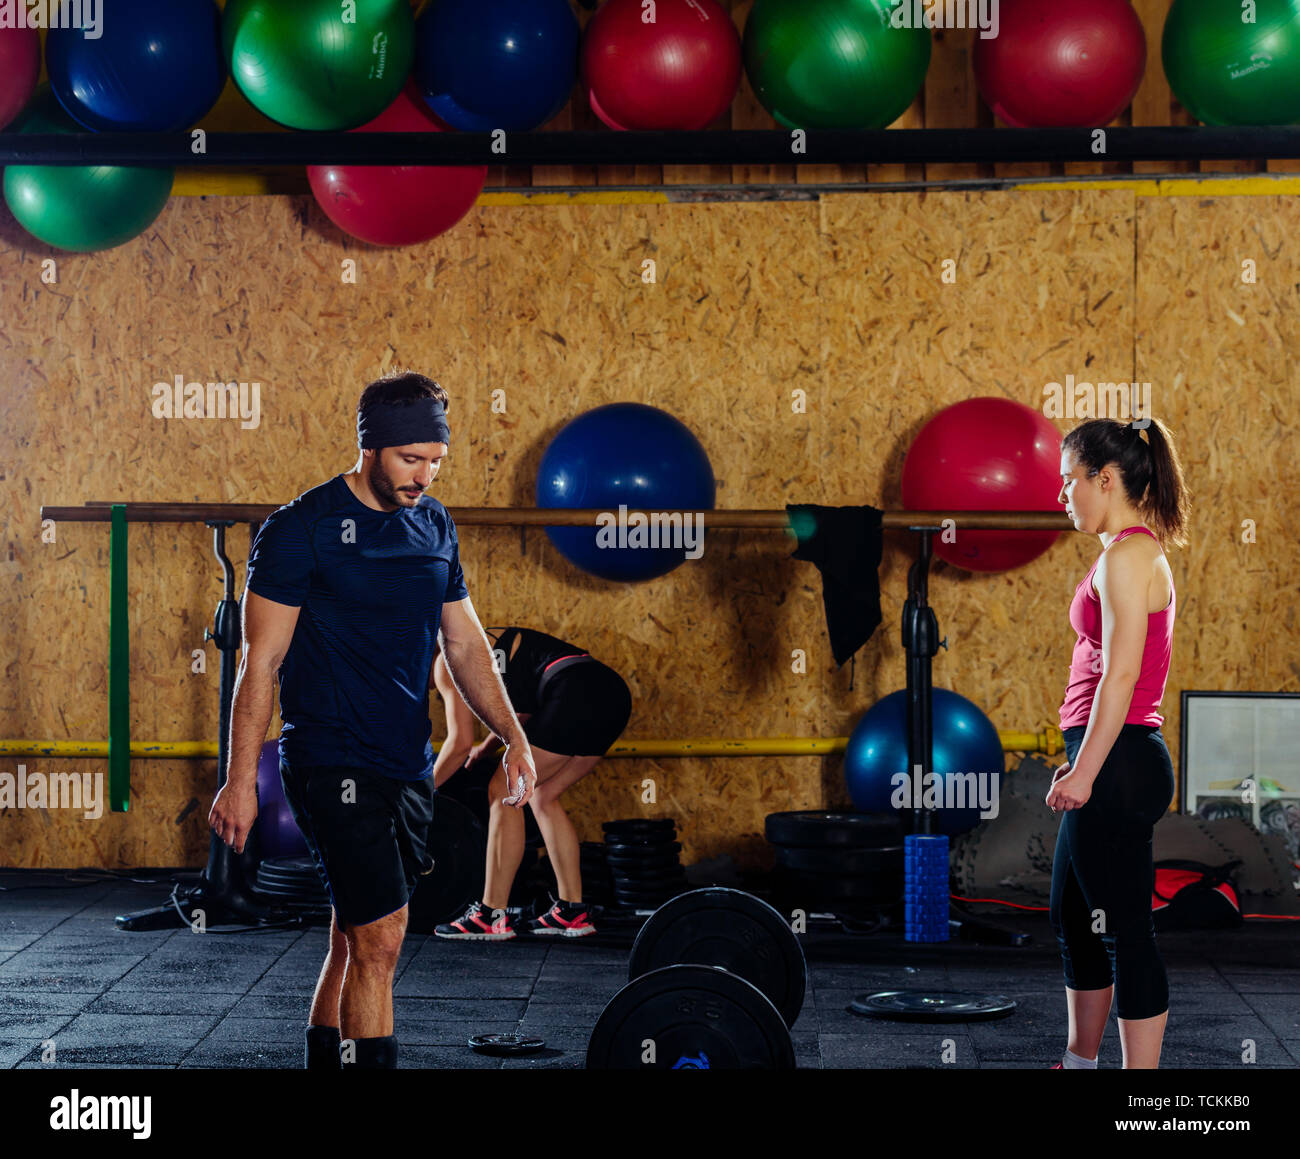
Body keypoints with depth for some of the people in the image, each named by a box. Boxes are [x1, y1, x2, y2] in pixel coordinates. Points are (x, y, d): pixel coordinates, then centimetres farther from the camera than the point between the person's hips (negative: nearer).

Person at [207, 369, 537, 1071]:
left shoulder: (434, 526, 10)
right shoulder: (301, 529, -10)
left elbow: (464, 643, 17)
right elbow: (262, 659, -10)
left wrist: (513, 737, 8)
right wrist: (241, 780, -13)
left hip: (407, 765, 7)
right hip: (332, 766, -7)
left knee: (358, 938, 12)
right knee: (380, 937, -14)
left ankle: (323, 1062, 24)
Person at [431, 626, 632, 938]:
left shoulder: (448, 662, 5)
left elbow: (460, 742, 1)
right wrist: (487, 746, 44)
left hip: (579, 694, -9)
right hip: (613, 693, 9)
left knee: (505, 793, 0)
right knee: (543, 796, 19)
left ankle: (492, 916, 2)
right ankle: (572, 912, 18)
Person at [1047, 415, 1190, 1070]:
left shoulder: (1126, 556, -14)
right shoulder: (1138, 552, 17)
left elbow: (1121, 674, -21)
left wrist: (1085, 772, -22)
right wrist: (1081, 767, 24)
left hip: (1118, 762, -11)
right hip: (1115, 763, 11)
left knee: (1124, 931, -7)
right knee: (1073, 919, 21)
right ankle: (1081, 1064, 33)